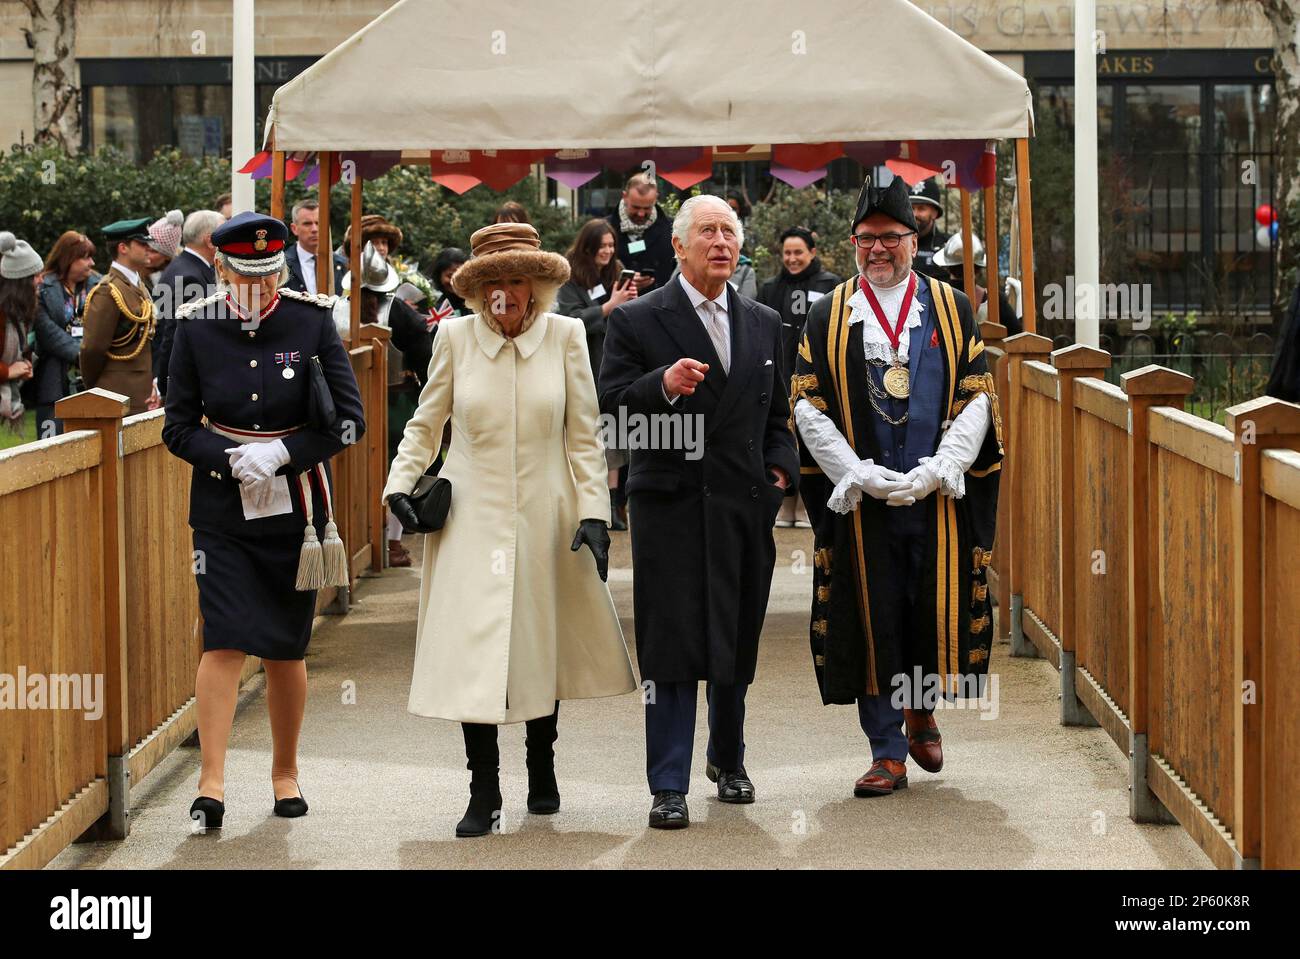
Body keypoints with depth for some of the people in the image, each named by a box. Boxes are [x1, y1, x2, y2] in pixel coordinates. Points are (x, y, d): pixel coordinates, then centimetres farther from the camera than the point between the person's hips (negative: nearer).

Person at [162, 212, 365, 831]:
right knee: (225, 641, -12)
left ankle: (285, 773, 25)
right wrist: (235, 458, -16)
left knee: (285, 649, 8)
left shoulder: (311, 322, -4)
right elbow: (179, 429, 1)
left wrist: (281, 453, -16)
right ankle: (212, 782, -9)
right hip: (222, 510, 0)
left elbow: (350, 420, -5)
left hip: (295, 507, 0)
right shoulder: (196, 329, -3)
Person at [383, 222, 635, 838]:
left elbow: (584, 435, 1)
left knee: (542, 649, 11)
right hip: (471, 521, -1)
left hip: (544, 520, 1)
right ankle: (483, 792, 1)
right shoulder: (455, 337, -2)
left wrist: (593, 513, -5)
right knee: (471, 653, -7)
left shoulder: (565, 336, -2)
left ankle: (542, 768, 32)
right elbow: (425, 424, 9)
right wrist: (400, 482, -4)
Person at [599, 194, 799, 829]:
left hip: (746, 507, 4)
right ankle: (669, 787, 0)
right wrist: (662, 385, -24)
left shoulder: (765, 324, 13)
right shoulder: (637, 320, -1)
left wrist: (781, 468, 3)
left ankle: (728, 760, 32)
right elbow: (609, 408, -8)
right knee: (671, 647, -4)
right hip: (670, 507, -4)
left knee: (737, 643, 13)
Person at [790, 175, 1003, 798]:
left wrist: (935, 471, -12)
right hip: (860, 499, 0)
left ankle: (921, 710, 33)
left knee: (938, 610, 5)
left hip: (939, 496, 1)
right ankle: (888, 753, 8)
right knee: (873, 622, 0)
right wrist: (859, 473, -12)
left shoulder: (951, 309, 7)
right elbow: (808, 405, 0)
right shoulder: (828, 317, 6)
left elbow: (977, 397, 1)